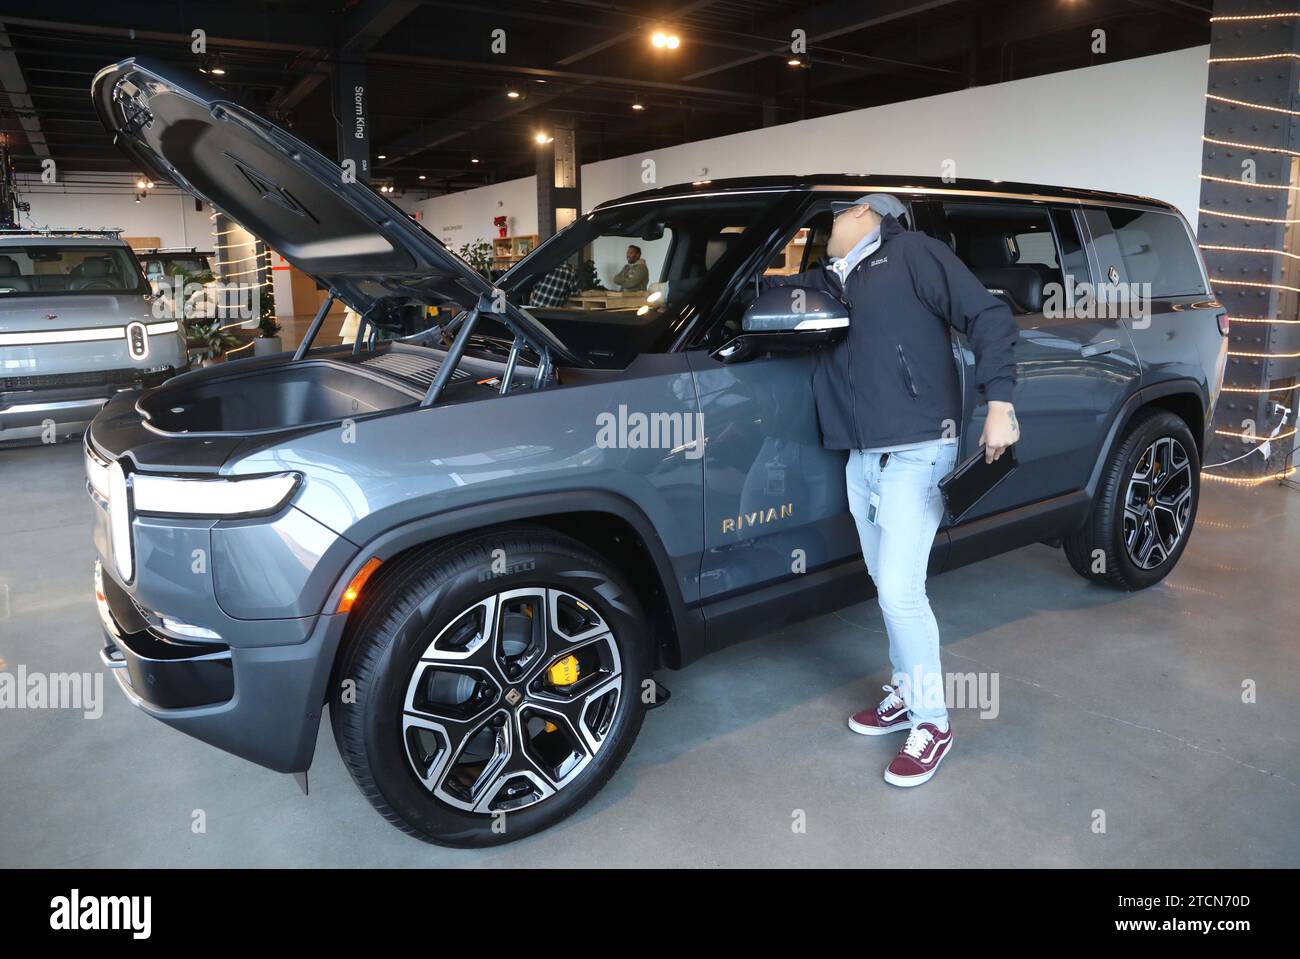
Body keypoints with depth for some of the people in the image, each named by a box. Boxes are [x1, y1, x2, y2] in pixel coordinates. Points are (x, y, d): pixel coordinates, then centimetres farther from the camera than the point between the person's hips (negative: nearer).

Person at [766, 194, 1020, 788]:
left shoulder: (911, 253, -2)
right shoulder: (830, 281, 19)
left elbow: (988, 317, -10)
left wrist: (998, 403, -20)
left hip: (915, 453, -7)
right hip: (861, 458, 7)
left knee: (900, 591, -9)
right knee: (887, 587, 14)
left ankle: (933, 723, 8)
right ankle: (907, 694, 30)